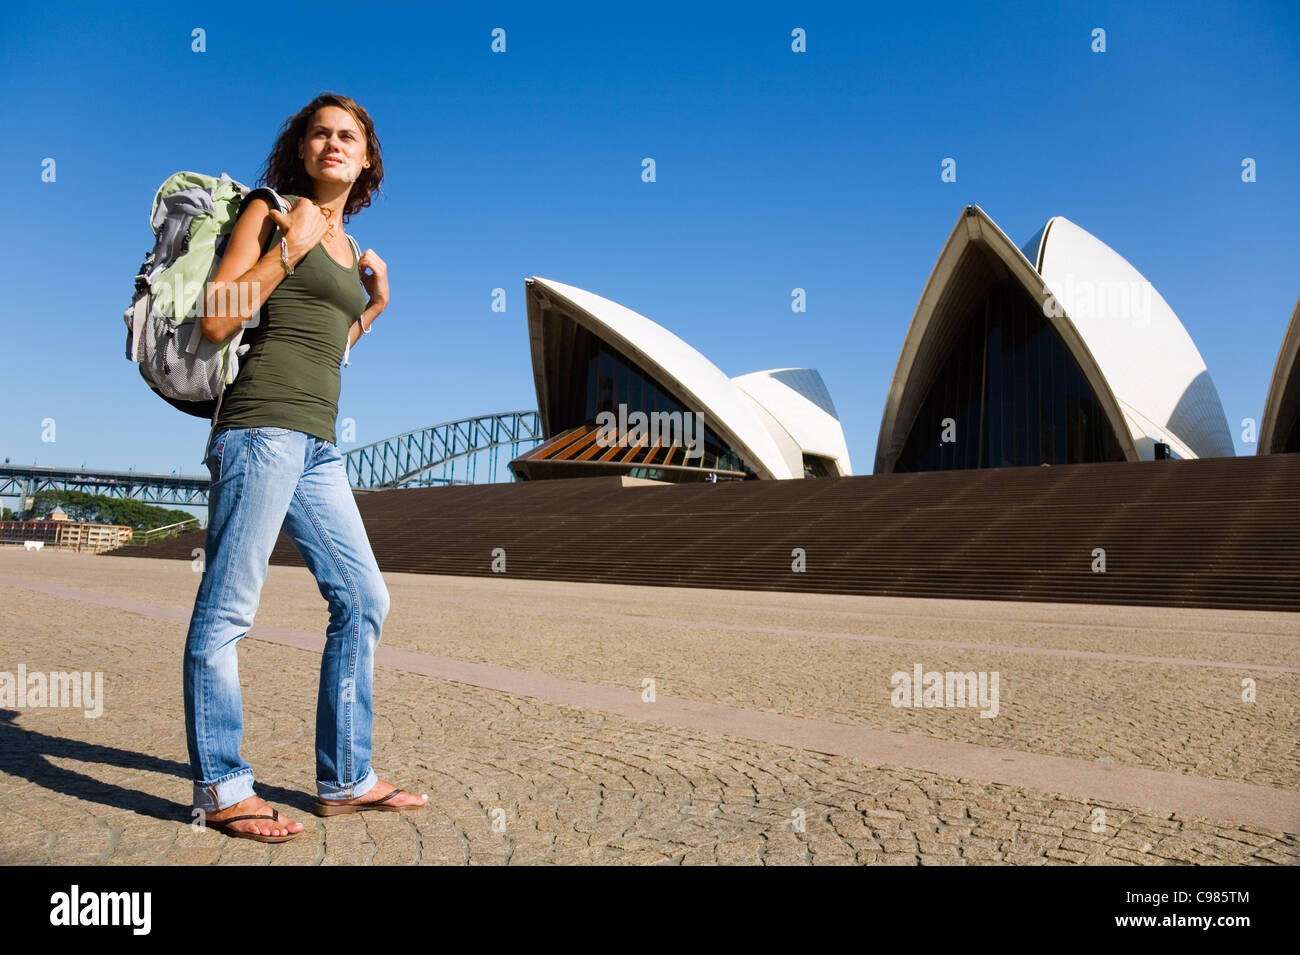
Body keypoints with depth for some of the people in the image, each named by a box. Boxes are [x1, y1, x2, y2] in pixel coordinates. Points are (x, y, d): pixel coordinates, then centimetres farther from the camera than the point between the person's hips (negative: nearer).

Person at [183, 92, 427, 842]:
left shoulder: (349, 248, 24)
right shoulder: (269, 212, 5)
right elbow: (217, 321, -6)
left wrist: (374, 306, 18)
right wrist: (291, 245, -6)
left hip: (317, 442, 8)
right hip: (263, 422, -8)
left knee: (364, 599, 6)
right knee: (228, 607, -5)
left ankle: (345, 780, 14)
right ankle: (223, 790, 4)